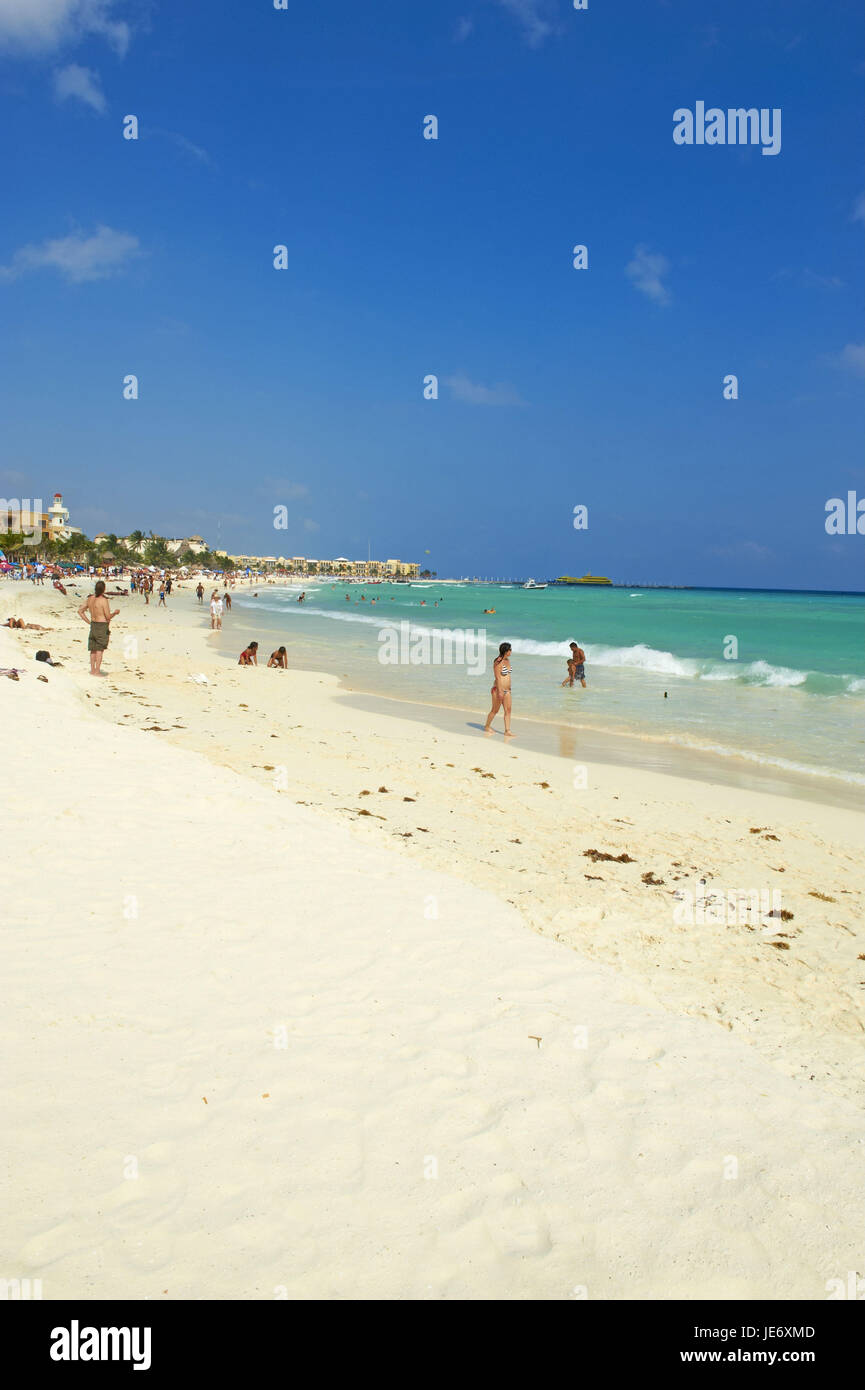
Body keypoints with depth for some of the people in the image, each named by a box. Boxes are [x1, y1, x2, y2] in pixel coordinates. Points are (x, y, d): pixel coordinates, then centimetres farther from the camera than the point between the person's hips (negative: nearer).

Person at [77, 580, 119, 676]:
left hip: (93, 625, 7)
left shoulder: (90, 599, 4)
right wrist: (115, 613, 3)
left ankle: (92, 670, 20)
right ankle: (97, 671, -1)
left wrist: (88, 621, 14)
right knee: (100, 650, -1)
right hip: (102, 626, -7)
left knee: (93, 649, 13)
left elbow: (80, 611, 10)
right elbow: (108, 617, -16)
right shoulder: (103, 600, -17)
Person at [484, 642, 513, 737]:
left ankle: (507, 731, 0)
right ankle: (487, 727, 27)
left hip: (507, 691, 8)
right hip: (498, 690, -8)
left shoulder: (507, 660, 8)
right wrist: (500, 691, -22)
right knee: (495, 710, 6)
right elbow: (497, 677, -20)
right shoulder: (498, 662, -18)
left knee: (508, 710, 0)